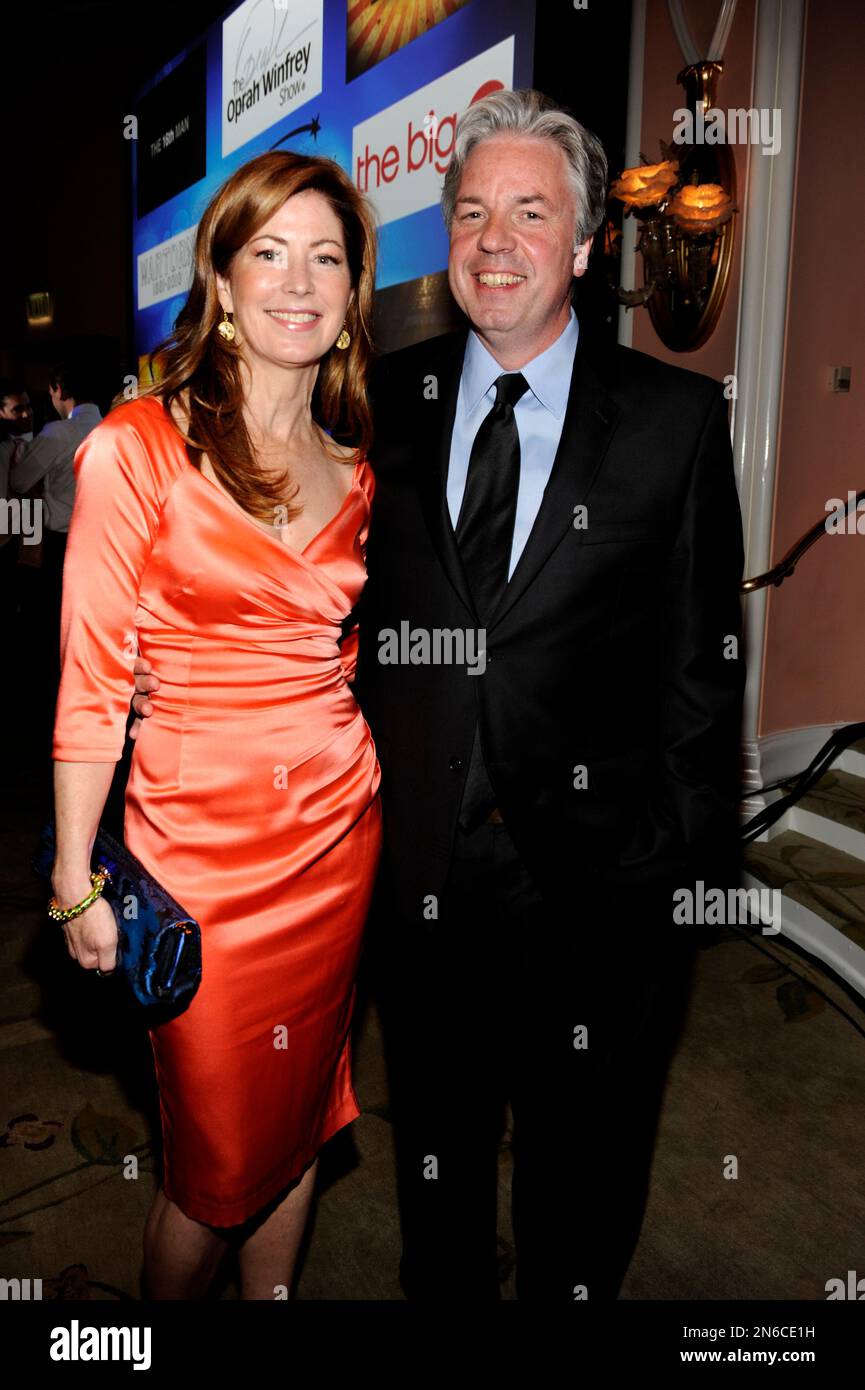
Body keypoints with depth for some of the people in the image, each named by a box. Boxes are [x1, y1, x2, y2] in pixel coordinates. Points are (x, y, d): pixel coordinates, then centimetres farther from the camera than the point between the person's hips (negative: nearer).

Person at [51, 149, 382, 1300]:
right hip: (199, 840, -4)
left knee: (302, 1115, 20)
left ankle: (273, 1295, 46)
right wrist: (77, 881, -8)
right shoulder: (137, 448, -9)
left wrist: (394, 797, 9)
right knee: (223, 1154, 10)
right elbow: (91, 678, -9)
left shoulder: (357, 465, 6)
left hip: (340, 831, 5)